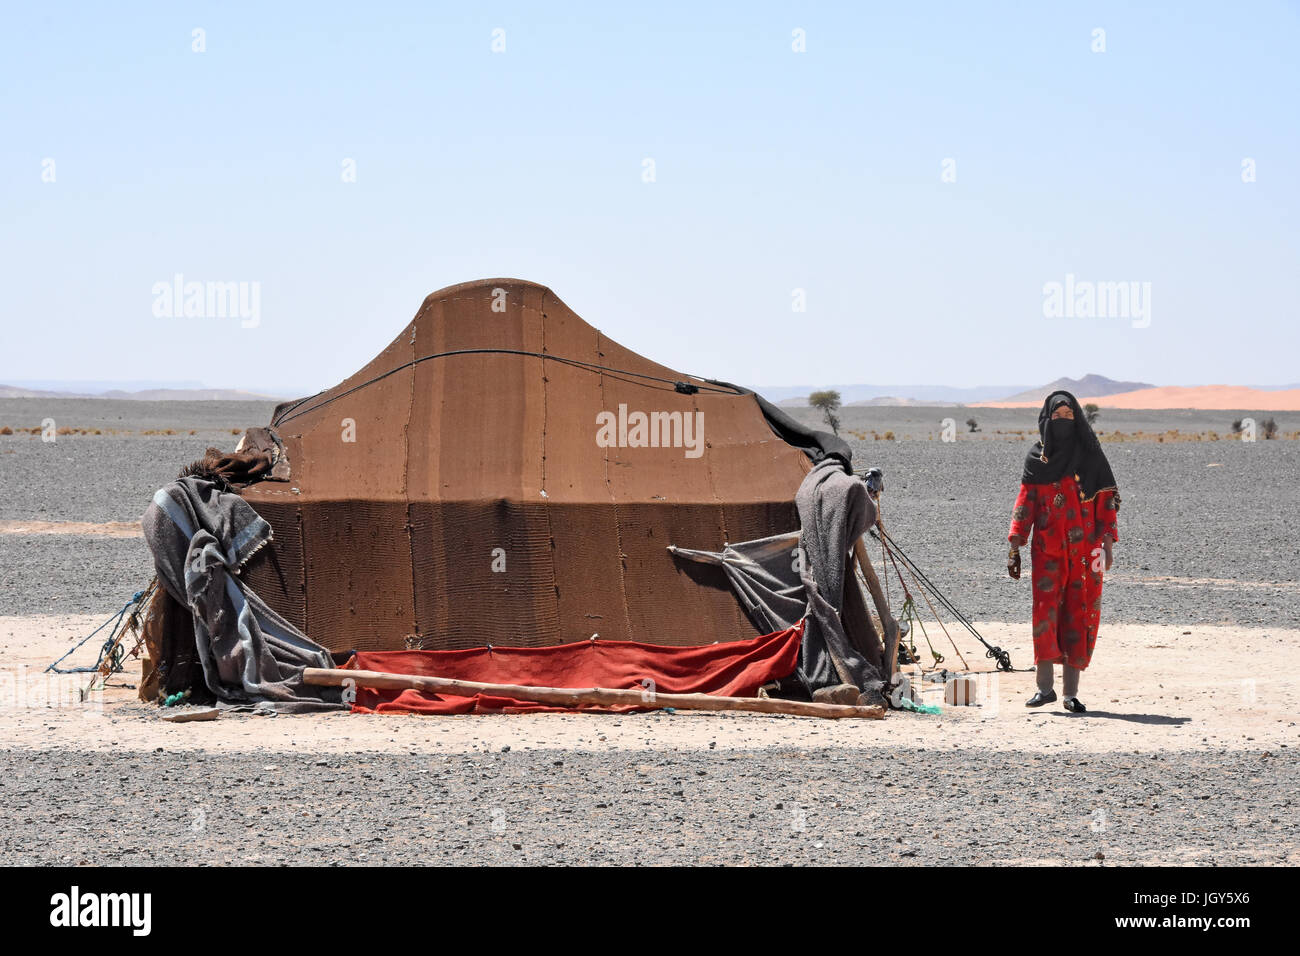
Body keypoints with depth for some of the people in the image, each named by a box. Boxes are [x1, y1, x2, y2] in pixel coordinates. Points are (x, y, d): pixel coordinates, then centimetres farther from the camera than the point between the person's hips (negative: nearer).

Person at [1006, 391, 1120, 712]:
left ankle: (1071, 691, 5)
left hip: (1084, 548, 0)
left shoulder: (1090, 455, 5)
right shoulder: (1036, 457, 8)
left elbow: (1107, 501, 3)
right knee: (1045, 608, -10)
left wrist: (1108, 544, -5)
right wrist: (1014, 547, 0)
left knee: (1080, 612, 0)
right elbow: (1025, 503, 7)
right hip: (1047, 547, 0)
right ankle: (1045, 687, -5)